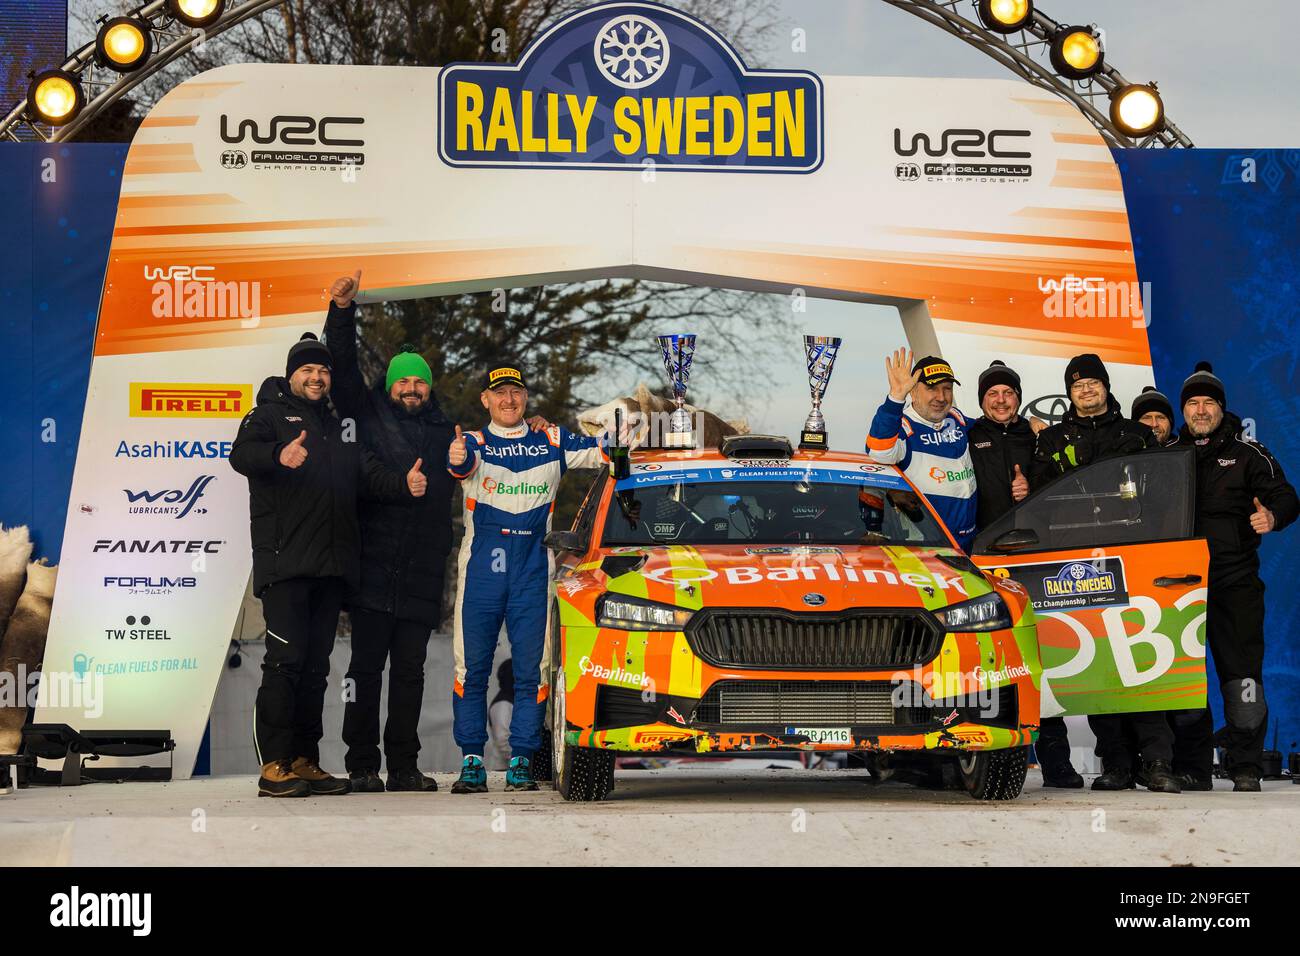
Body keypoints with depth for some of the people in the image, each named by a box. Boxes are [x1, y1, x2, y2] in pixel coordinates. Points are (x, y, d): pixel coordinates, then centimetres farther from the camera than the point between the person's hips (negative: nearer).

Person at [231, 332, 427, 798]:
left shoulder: (339, 426, 24)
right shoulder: (270, 415, 5)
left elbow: (370, 472, 16)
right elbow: (242, 454, -14)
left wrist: (404, 484, -6)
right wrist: (279, 455, -35)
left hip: (331, 566, 6)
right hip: (284, 562, -6)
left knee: (316, 664, 8)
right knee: (285, 659, -12)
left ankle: (305, 763, 12)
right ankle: (274, 767, -11)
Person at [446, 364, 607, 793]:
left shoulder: (553, 441, 12)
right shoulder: (474, 442, 5)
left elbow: (602, 452, 3)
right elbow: (464, 463, -18)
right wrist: (457, 460, -42)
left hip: (534, 568, 1)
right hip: (481, 566, -1)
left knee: (531, 668, 0)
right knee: (472, 665, -1)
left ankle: (521, 760, 5)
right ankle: (471, 760, 5)